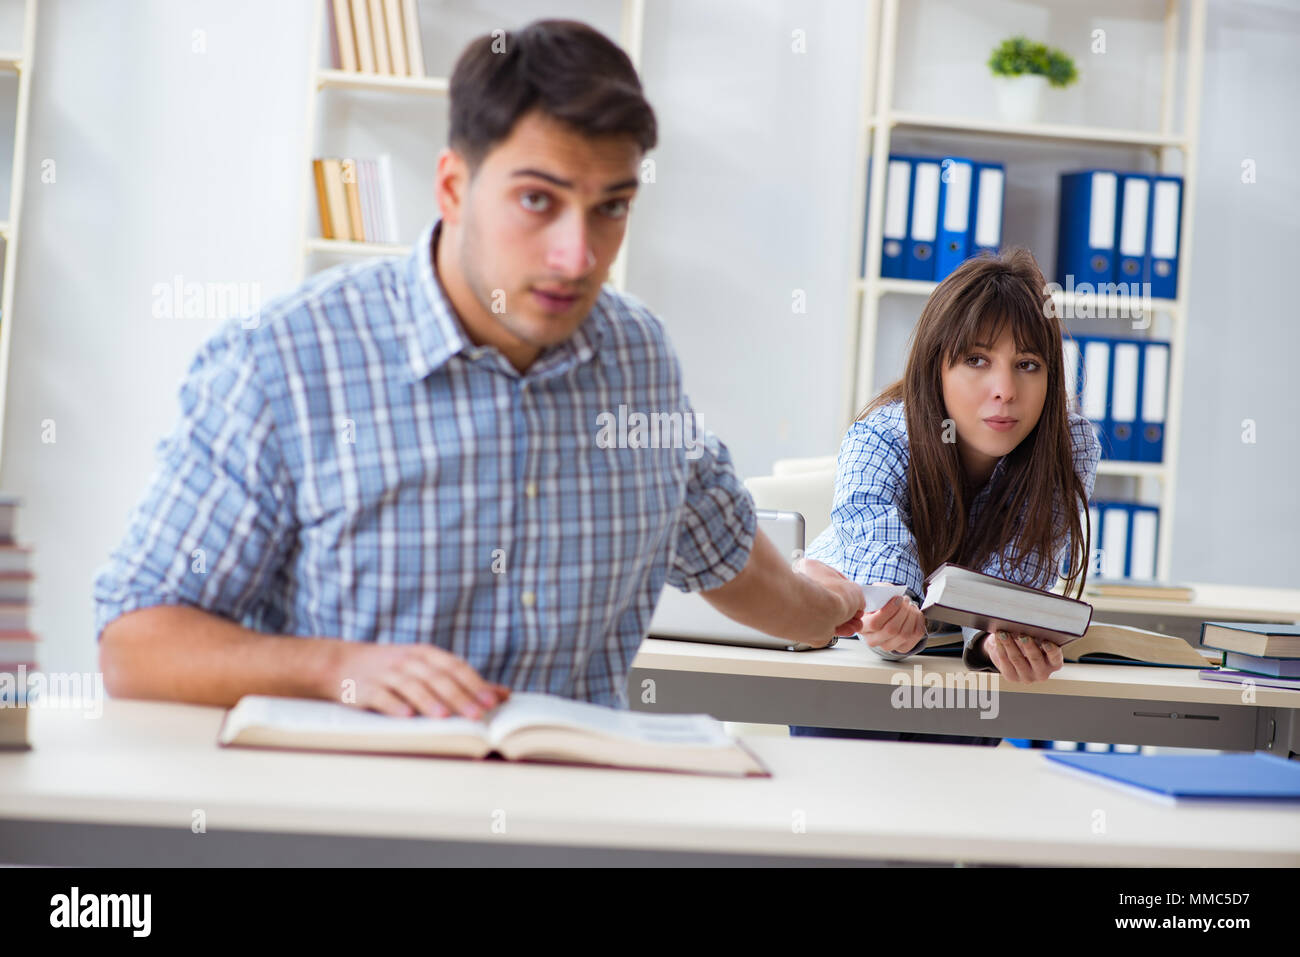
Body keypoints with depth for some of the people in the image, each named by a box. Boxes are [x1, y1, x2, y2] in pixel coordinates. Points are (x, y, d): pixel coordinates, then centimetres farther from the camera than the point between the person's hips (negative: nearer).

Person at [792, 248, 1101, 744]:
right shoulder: (879, 443, -24)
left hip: (959, 666, 2)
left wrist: (999, 639, -47)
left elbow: (1005, 588, -24)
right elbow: (884, 578, -38)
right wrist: (894, 626, -61)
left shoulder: (1071, 448, -20)